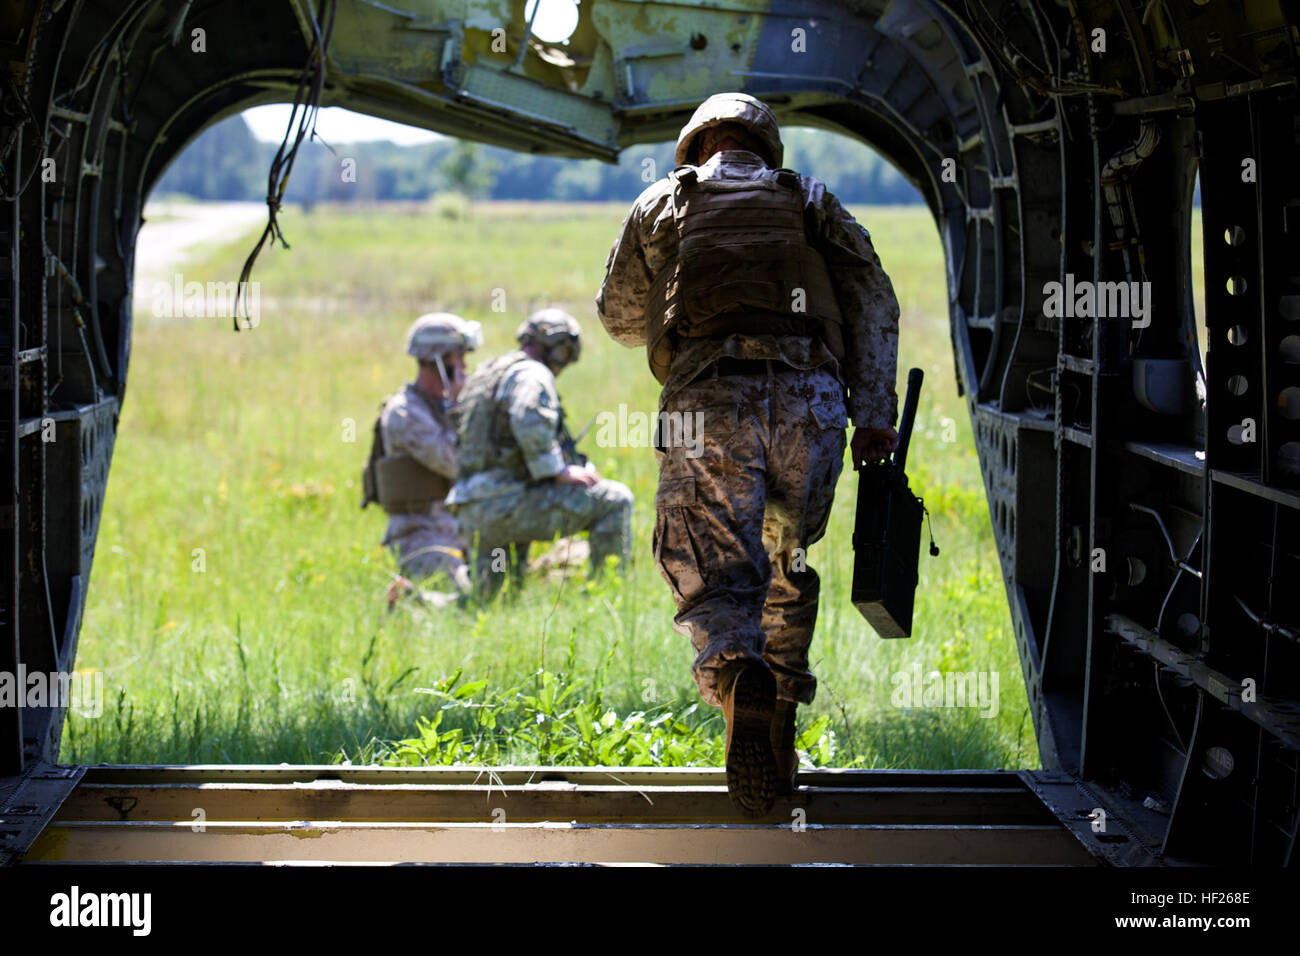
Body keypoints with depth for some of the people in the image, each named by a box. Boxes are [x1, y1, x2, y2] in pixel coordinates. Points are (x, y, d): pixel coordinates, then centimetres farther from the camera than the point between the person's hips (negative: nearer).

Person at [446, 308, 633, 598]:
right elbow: (531, 422, -27)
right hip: (507, 504, -9)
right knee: (616, 500, -3)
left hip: (471, 514, 9)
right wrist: (559, 471, -18)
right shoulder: (533, 374, -5)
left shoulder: (483, 374, 24)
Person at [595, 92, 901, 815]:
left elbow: (620, 317, 31)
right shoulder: (810, 200, 22)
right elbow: (873, 301, 9)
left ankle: (740, 675, -39)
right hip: (810, 396, 2)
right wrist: (874, 414, 1)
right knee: (786, 569, 20)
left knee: (715, 575, -5)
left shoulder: (663, 203, 21)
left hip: (709, 396, -2)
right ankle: (776, 742, 17)